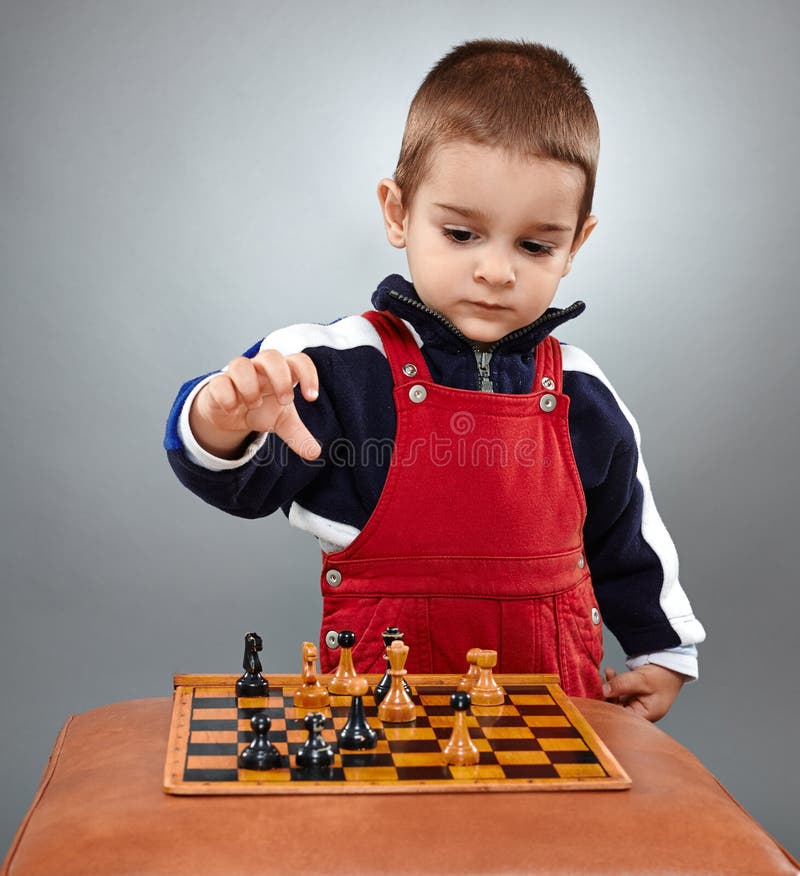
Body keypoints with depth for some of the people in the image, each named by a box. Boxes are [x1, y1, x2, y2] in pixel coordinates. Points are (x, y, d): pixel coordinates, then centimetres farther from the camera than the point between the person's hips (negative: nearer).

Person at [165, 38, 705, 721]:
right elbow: (243, 483, -16)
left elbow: (629, 541, 18)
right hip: (381, 689, -2)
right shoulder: (343, 368, -8)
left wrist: (665, 653, 24)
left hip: (556, 692, 3)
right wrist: (225, 425, -37)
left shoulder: (583, 398, 4)